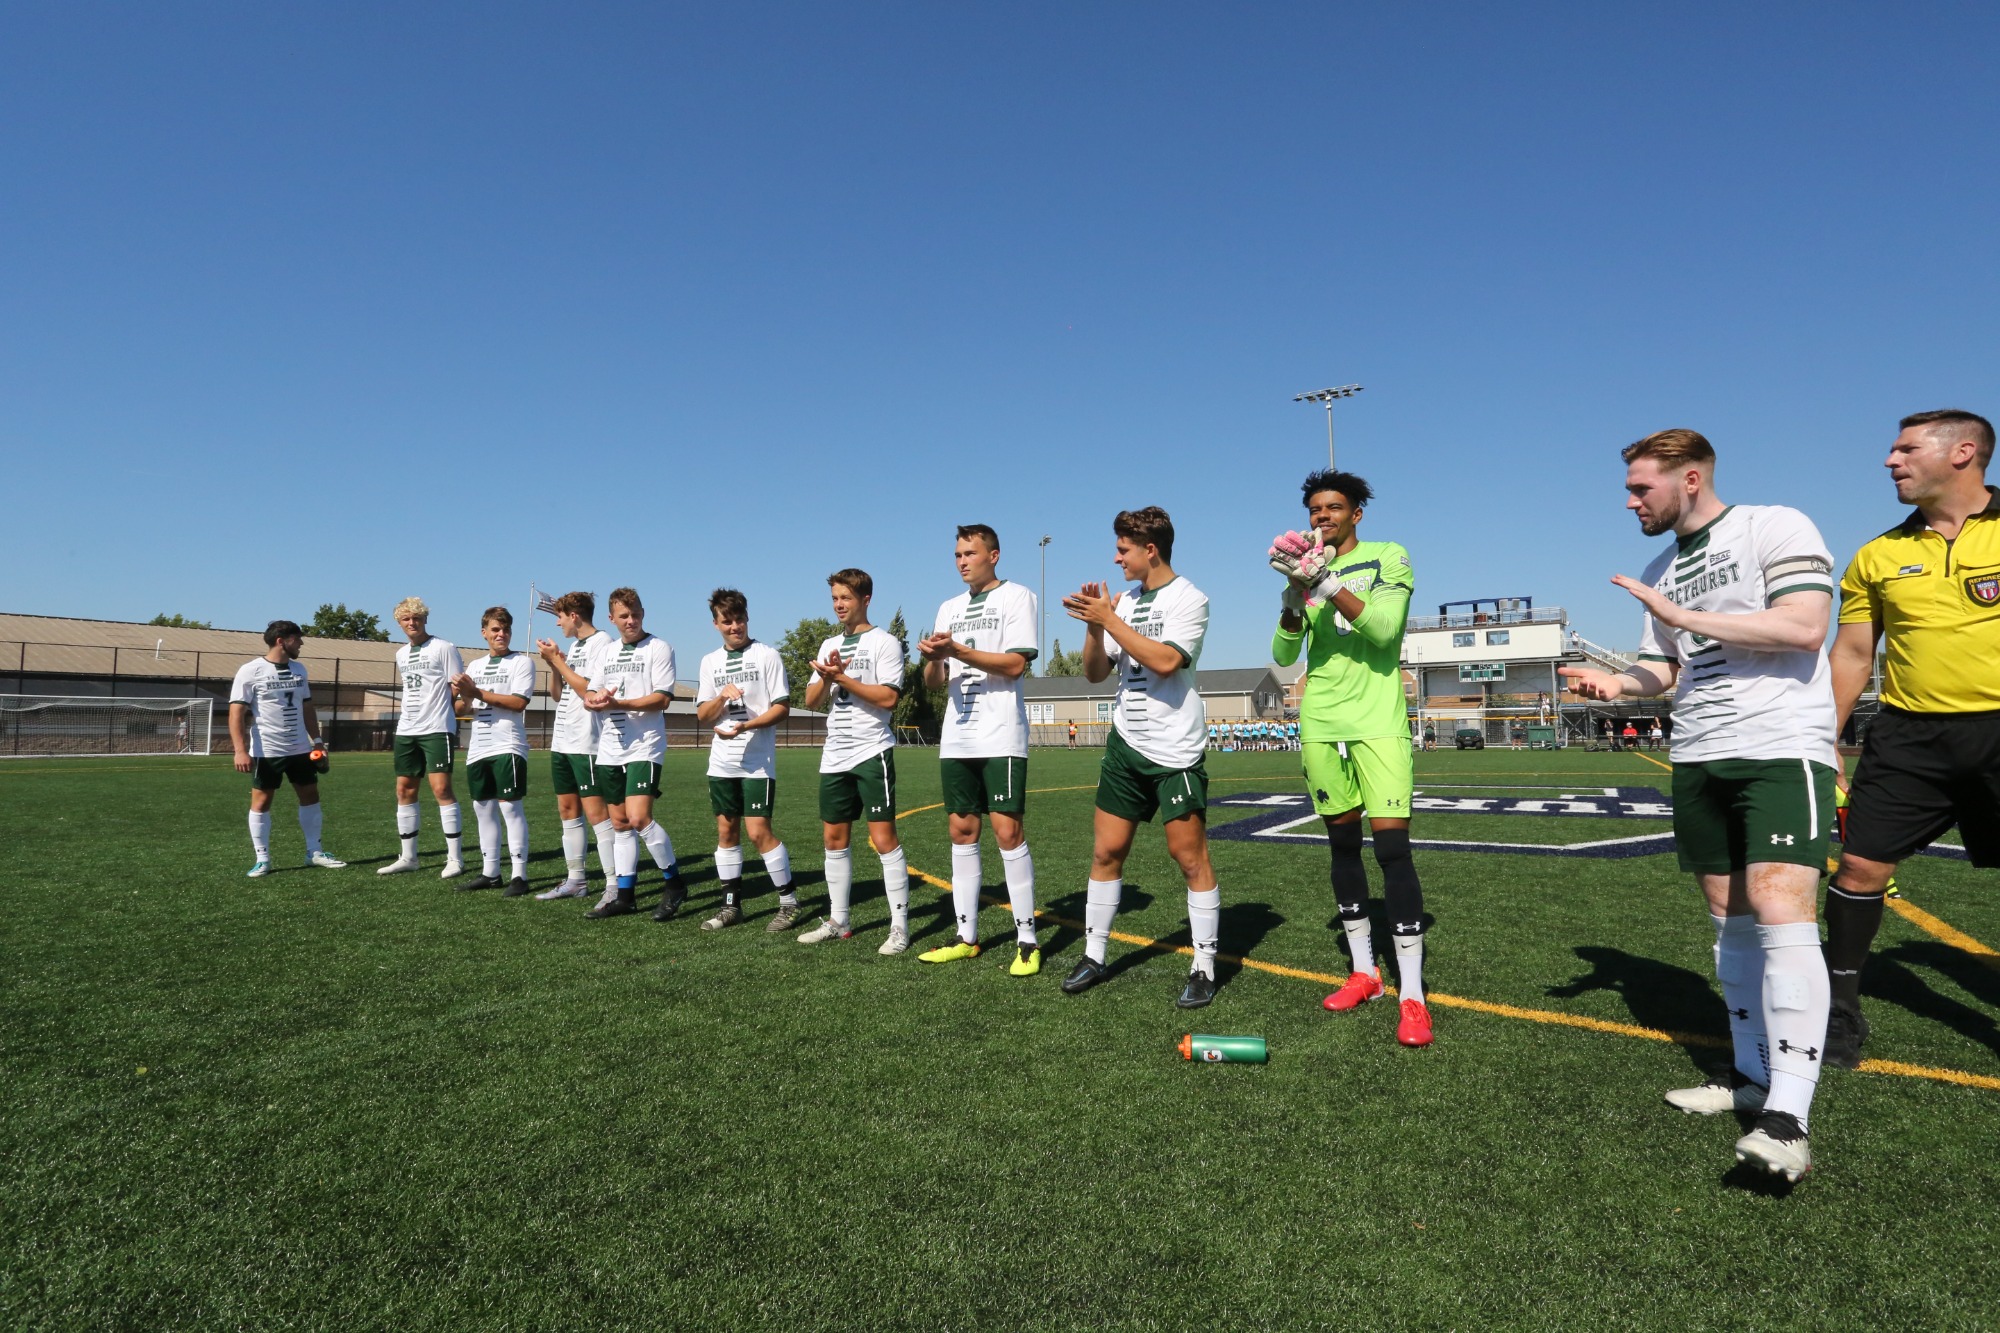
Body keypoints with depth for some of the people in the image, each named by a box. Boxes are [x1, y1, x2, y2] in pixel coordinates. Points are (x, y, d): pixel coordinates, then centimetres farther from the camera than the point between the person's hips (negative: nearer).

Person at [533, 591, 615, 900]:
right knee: (568, 809, 12)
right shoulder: (573, 646, 17)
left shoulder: (602, 643, -9)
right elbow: (558, 694, 19)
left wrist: (557, 660, -12)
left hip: (587, 743, -9)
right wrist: (553, 662, 4)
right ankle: (576, 880, 20)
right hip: (562, 741, 9)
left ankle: (615, 885, -8)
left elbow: (589, 691, -19)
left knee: (595, 811, -11)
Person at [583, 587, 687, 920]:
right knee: (619, 822, 10)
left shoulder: (659, 648, -4)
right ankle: (624, 895, 18)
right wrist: (597, 699, -10)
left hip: (644, 746, -7)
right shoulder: (608, 651, 16)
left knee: (639, 818, -16)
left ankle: (674, 882, 1)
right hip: (610, 748, 7)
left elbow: (662, 698, -13)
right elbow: (588, 696, 14)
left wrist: (617, 703, -21)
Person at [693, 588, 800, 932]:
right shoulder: (710, 662, 12)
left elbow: (782, 708, -6)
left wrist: (747, 726, -20)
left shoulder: (767, 655, -2)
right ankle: (731, 904, 19)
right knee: (726, 830, 8)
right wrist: (722, 697, -11)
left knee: (758, 831, -9)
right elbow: (703, 716, 9)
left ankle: (789, 903, 3)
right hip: (721, 762, 5)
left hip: (757, 760, -5)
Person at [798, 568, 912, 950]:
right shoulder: (829, 645, 16)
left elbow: (889, 698, -15)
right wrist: (826, 678, -8)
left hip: (872, 751, -7)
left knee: (883, 837, -9)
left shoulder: (884, 642, -4)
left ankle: (900, 926, -3)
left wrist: (842, 678, -16)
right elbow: (812, 701, 12)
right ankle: (838, 921, 22)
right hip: (835, 754, 7)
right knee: (834, 838, 11)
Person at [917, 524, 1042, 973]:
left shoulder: (1017, 597, 0)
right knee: (962, 833, 8)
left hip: (1000, 737, -6)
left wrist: (957, 650, -19)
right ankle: (966, 938, 16)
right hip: (956, 738, 6)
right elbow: (934, 683, 15)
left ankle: (1027, 940, 0)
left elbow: (1016, 664, -12)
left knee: (1008, 832, -9)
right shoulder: (949, 609, 17)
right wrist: (932, 659, -7)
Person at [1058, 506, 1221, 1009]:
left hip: (1175, 750, -6)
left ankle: (1204, 968, 10)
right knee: (1106, 851, 8)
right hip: (1125, 743, 6)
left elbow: (1165, 661, -24)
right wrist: (1092, 626, -6)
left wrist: (1108, 618, -19)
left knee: (1189, 857, -2)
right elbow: (1095, 673, 10)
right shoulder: (1123, 601, 10)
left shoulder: (1188, 599, -8)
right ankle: (1094, 956, 20)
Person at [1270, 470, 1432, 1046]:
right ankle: (1364, 971, 21)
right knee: (1343, 844, 9)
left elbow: (1385, 627, -15)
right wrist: (1295, 595, -12)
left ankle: (1412, 994, -4)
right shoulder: (1309, 568, 13)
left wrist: (1328, 583, -23)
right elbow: (1283, 655, 4)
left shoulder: (1390, 557, 2)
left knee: (1392, 847, -11)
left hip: (1378, 722, -4)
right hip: (1321, 724, 4)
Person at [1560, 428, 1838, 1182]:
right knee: (1731, 918, 10)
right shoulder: (1661, 573, 14)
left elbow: (1804, 629, -19)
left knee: (1781, 912, -18)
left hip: (1781, 749, -7)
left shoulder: (1775, 528, -6)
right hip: (1699, 759, 7)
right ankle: (1754, 1076, 21)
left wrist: (1687, 616, -17)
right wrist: (1616, 685, -2)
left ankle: (1789, 1117, -17)